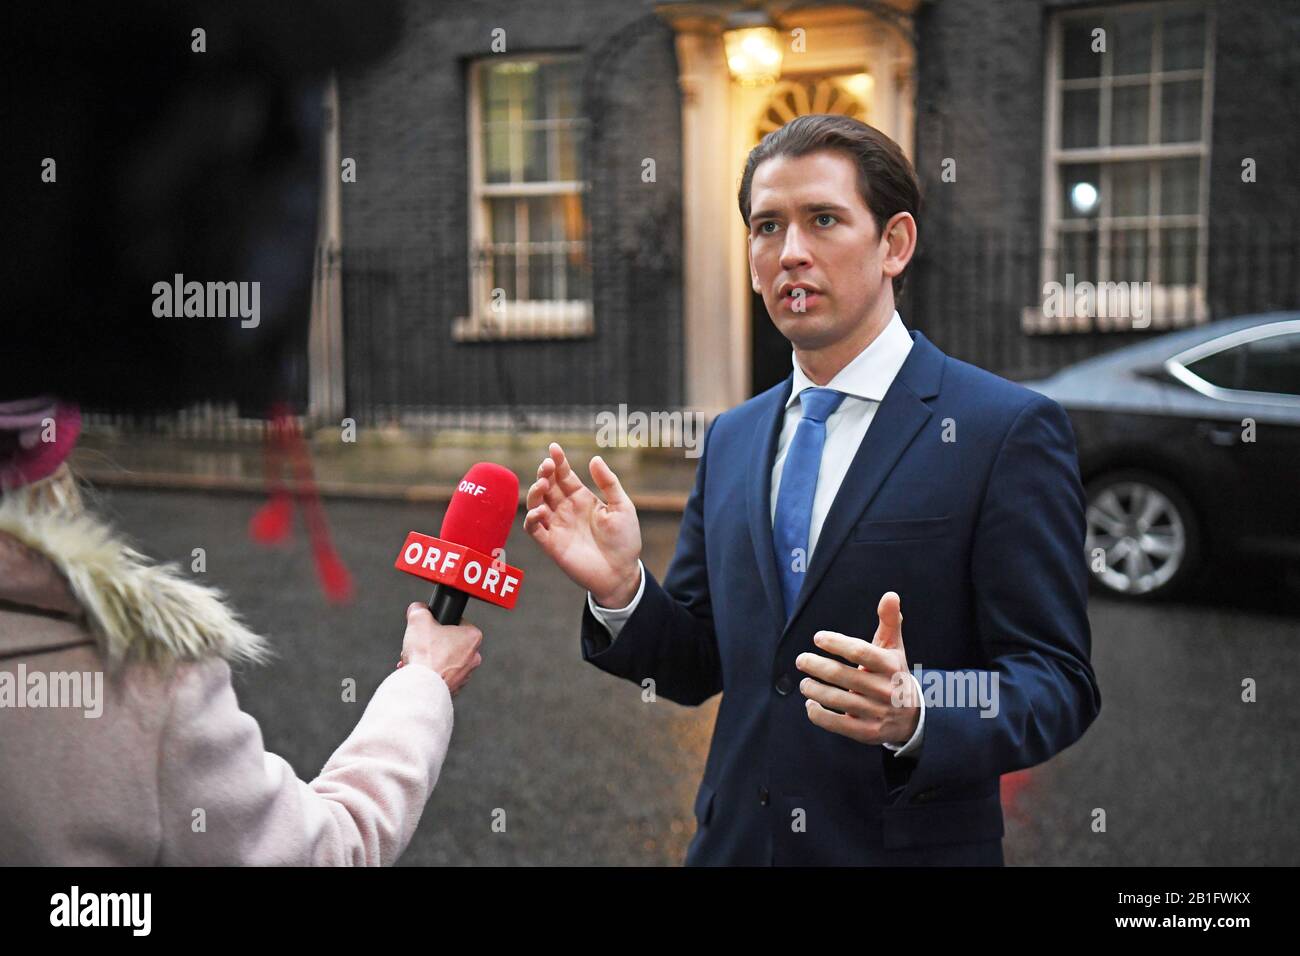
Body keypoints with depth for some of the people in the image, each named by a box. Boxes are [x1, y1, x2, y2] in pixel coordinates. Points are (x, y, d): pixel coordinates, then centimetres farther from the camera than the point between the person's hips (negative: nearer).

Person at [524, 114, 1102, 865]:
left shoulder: (1007, 430, -11)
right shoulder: (732, 439, 6)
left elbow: (1058, 683, -13)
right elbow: (699, 666, 9)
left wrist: (915, 712, -31)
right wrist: (622, 590, -10)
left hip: (911, 846, -4)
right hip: (736, 839, 5)